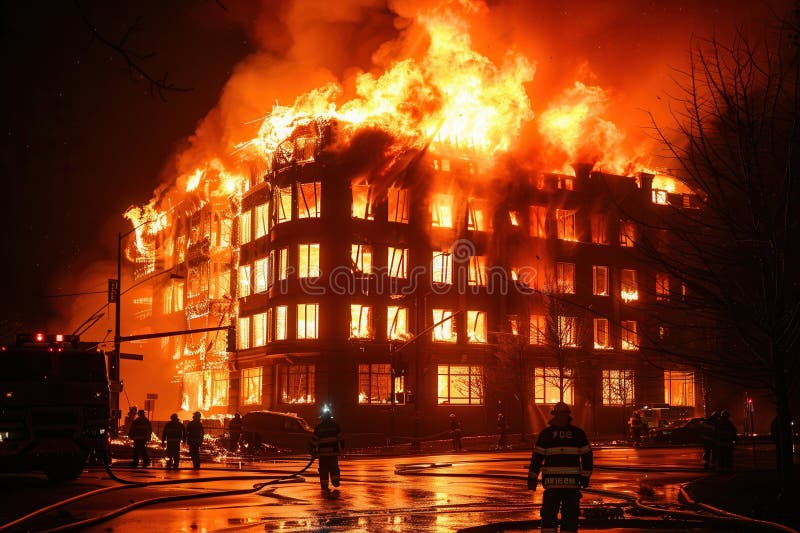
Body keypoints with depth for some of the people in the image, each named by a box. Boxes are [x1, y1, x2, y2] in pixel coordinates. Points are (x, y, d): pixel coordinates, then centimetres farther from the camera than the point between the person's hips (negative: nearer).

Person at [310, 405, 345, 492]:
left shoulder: (318, 427, -1)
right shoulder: (335, 425, 2)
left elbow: (314, 440, -1)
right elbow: (340, 438, 5)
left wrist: (313, 452, 4)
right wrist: (341, 447, 16)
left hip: (322, 452, -1)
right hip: (334, 451, 1)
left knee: (323, 470, 4)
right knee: (334, 467, 17)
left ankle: (324, 486, 2)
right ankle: (335, 481, 9)